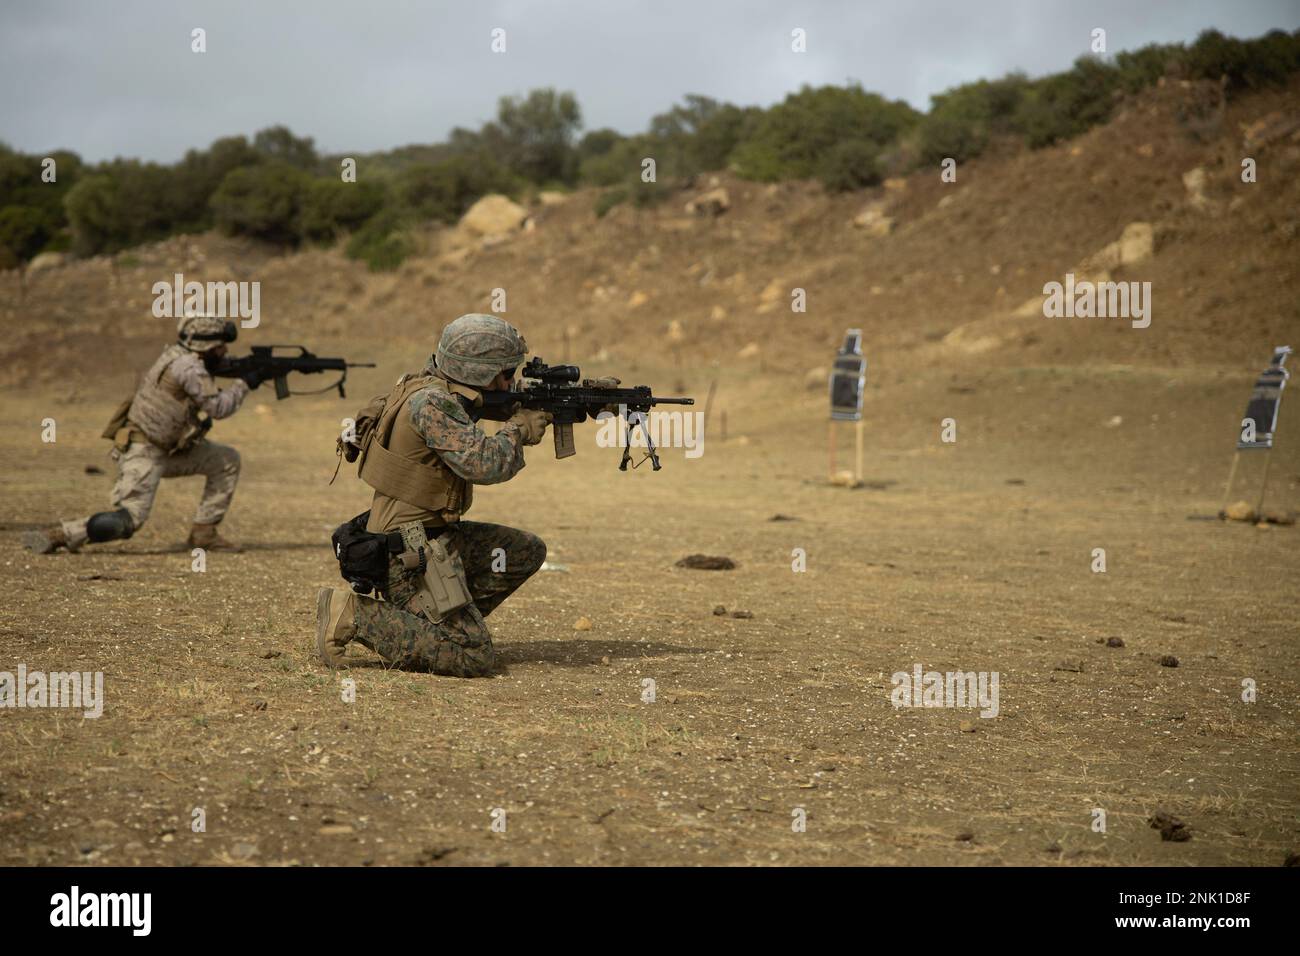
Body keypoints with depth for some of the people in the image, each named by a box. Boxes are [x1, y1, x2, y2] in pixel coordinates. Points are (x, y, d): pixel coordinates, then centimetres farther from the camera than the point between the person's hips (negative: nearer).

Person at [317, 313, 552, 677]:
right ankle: (353, 616, -11)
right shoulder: (432, 403, -21)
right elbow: (483, 465, -29)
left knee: (527, 552, 15)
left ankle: (442, 624, 12)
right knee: (474, 658, -13)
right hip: (411, 552, -10)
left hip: (434, 536, 10)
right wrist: (518, 428, -10)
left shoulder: (440, 392, 8)